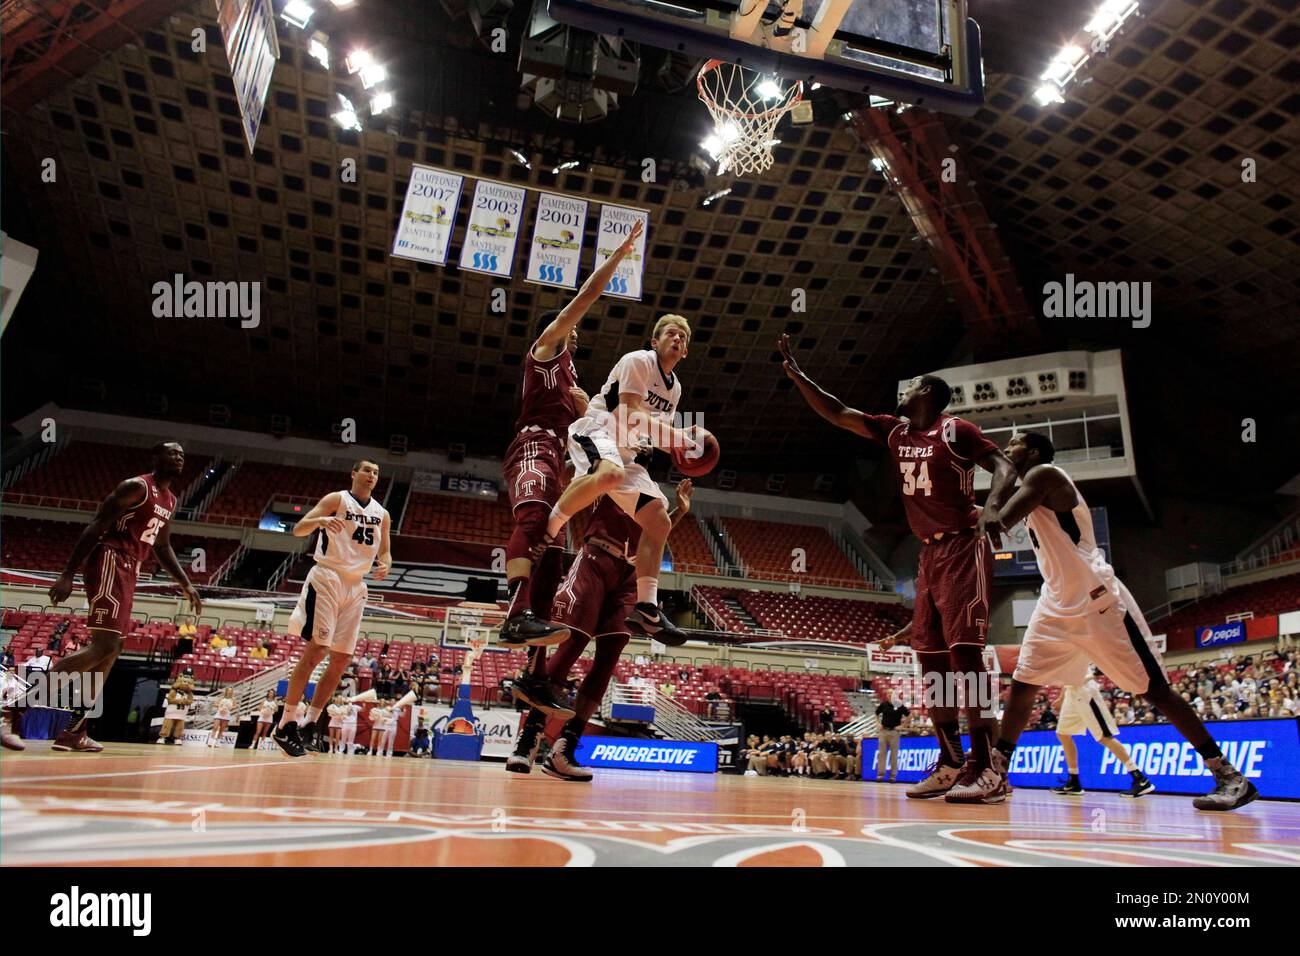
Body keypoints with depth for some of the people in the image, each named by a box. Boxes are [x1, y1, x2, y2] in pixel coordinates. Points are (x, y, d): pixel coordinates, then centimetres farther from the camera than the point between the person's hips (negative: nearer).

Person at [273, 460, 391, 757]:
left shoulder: (382, 513, 14)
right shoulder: (336, 499, -1)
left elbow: (385, 552, 19)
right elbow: (298, 529, -8)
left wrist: (384, 565, -4)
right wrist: (321, 520, -30)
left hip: (356, 587, 6)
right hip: (327, 579, -6)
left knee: (342, 659, 3)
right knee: (316, 648, -14)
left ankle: (309, 724, 14)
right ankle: (285, 725, -5)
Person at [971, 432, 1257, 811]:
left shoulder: (1044, 474, -11)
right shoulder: (1030, 488, 17)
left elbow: (999, 521, -21)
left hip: (1096, 601, -9)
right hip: (1057, 604, 9)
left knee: (1154, 689, -4)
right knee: (1022, 684, 4)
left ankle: (1230, 776, 7)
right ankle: (994, 777, 8)